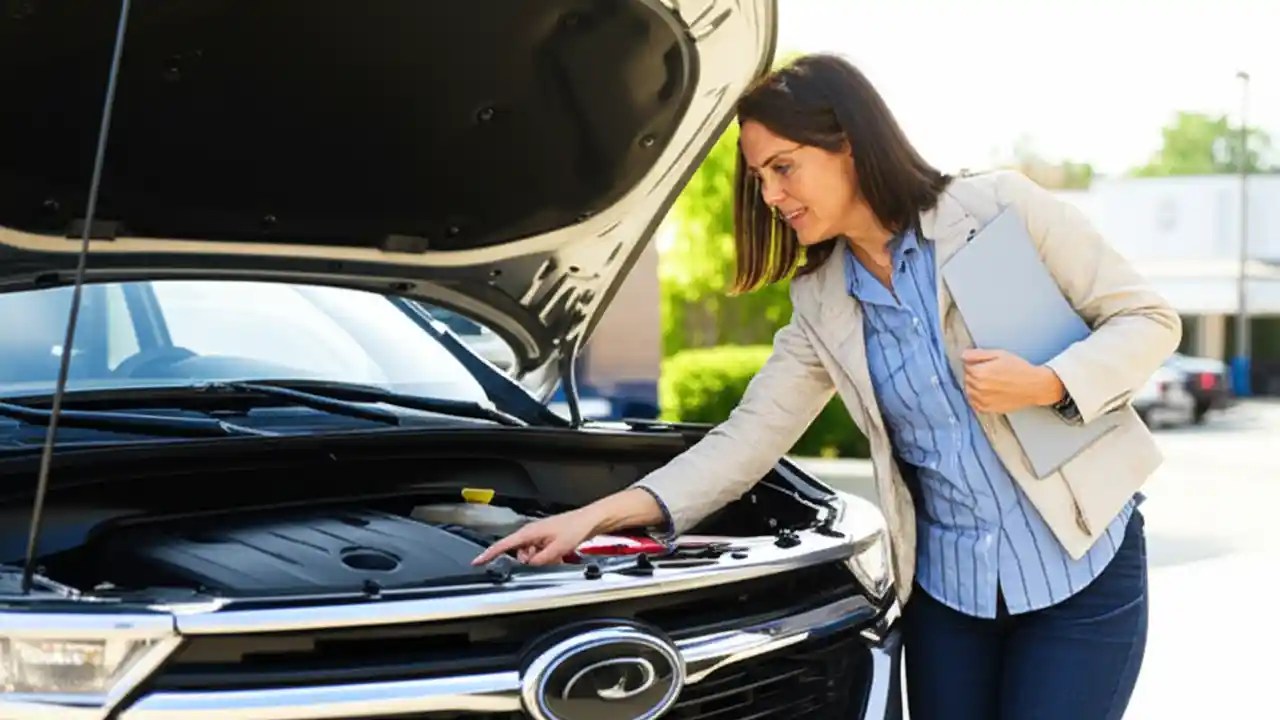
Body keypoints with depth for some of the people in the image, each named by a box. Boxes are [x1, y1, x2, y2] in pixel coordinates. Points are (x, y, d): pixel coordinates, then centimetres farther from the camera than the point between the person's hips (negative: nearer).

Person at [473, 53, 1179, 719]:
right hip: (946, 585, 4)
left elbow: (1148, 319, -3)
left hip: (1081, 564, -4)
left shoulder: (998, 205, -7)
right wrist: (596, 516, -8)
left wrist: (1048, 384, -21)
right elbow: (748, 437, 1)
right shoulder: (822, 306, 5)